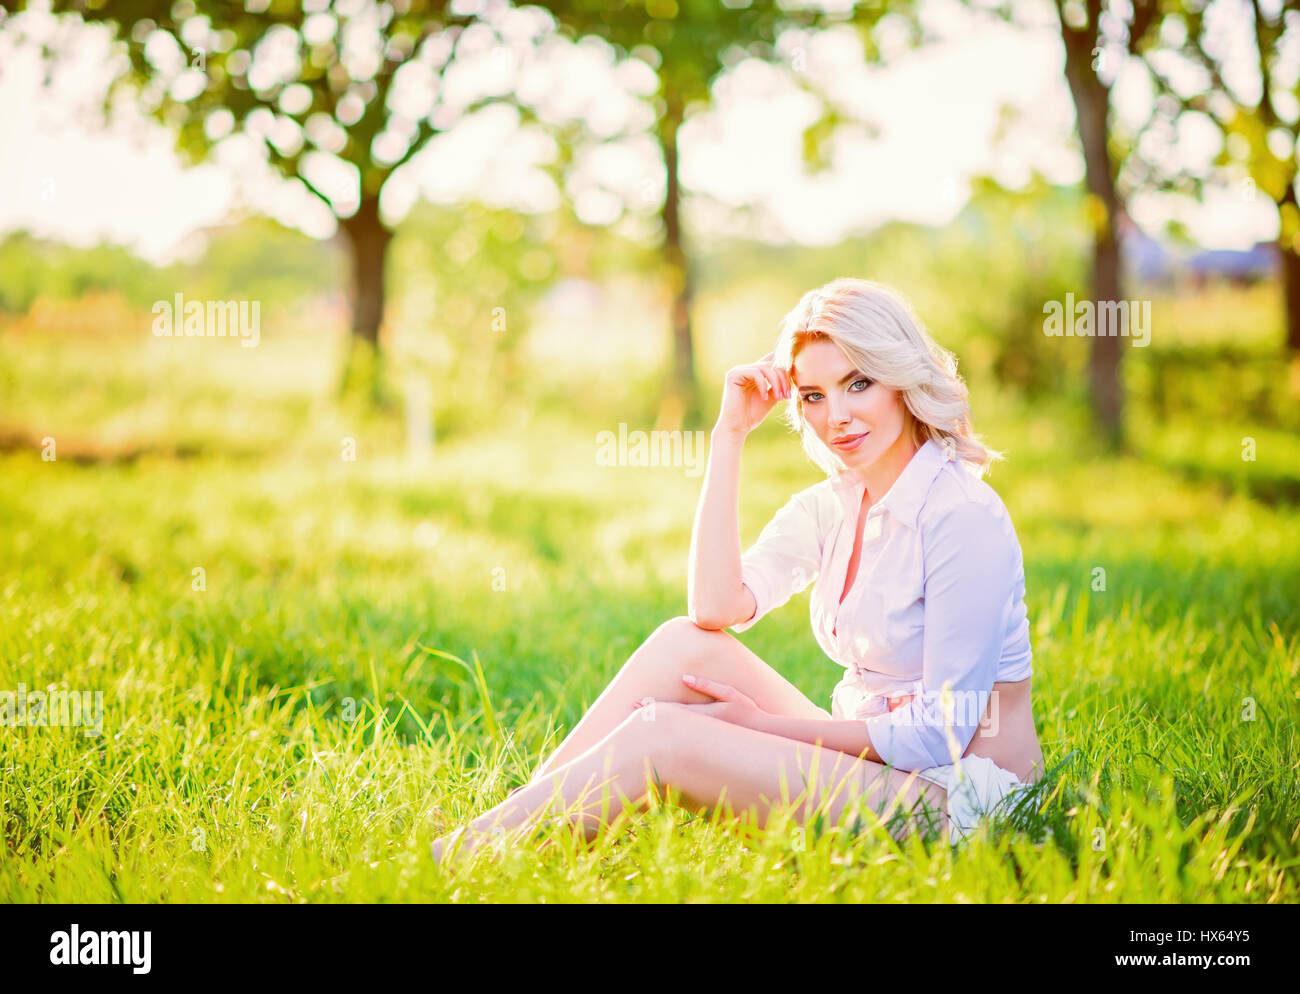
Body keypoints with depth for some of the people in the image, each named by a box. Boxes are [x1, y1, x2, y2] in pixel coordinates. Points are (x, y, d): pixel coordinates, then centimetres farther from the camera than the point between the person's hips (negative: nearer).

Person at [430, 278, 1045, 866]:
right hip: (867, 759, 7)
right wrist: (729, 436, -7)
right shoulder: (829, 506, 8)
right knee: (687, 642, -9)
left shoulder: (964, 516, -15)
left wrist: (763, 724, -14)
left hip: (958, 795, -7)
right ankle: (510, 824, -10)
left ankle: (456, 858, -13)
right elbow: (716, 609, -7)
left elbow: (942, 731, -17)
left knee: (663, 736, -20)